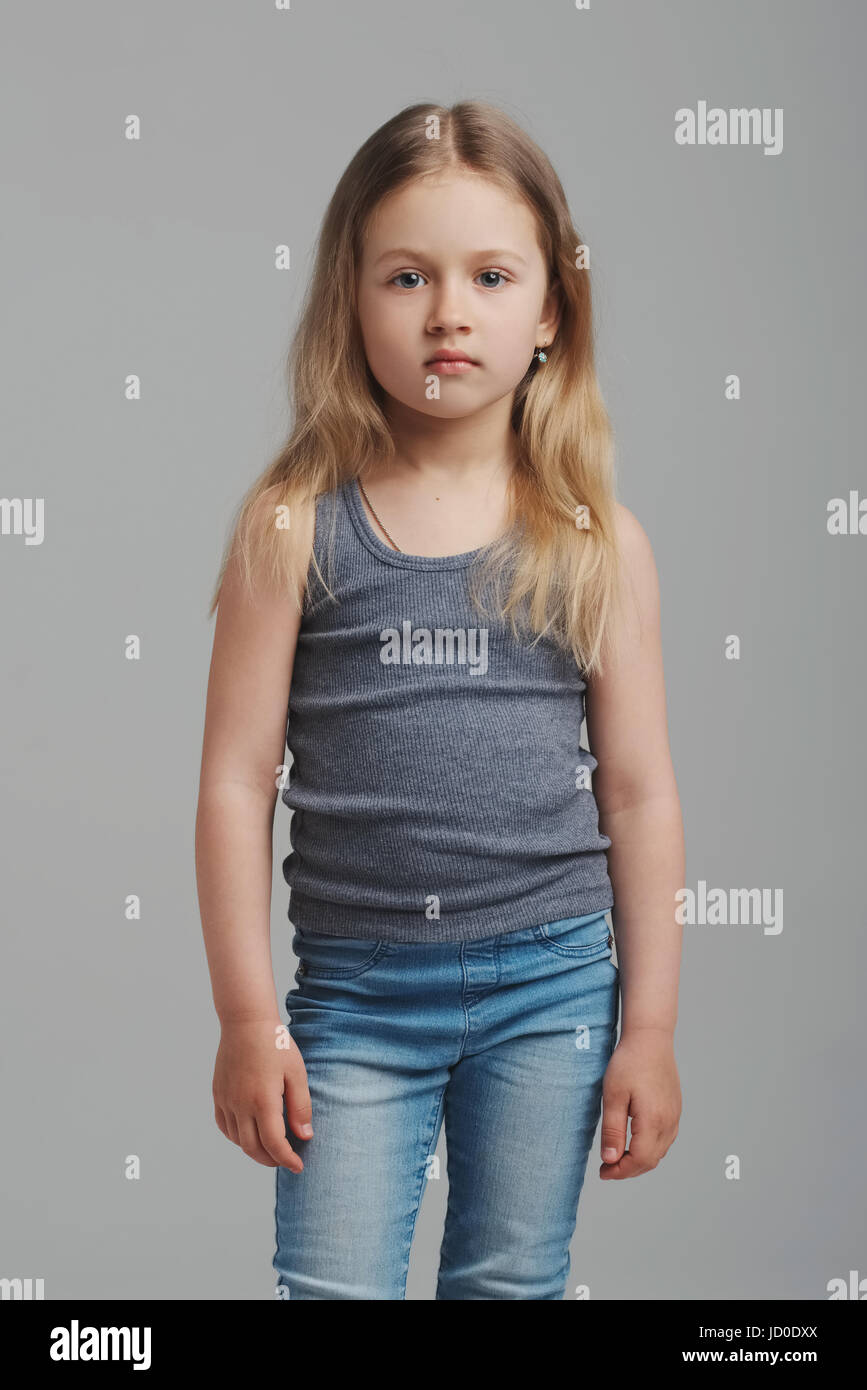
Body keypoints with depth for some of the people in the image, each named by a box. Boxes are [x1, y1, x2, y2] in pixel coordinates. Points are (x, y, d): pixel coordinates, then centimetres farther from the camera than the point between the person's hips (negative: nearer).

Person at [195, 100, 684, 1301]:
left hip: (551, 985, 1)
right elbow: (238, 780, -3)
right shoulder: (294, 528, -4)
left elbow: (639, 795, 3)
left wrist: (649, 1028, 4)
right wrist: (247, 1017, -4)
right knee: (333, 1286, 3)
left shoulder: (600, 544, -1)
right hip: (354, 988, -1)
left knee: (512, 1282, 15)